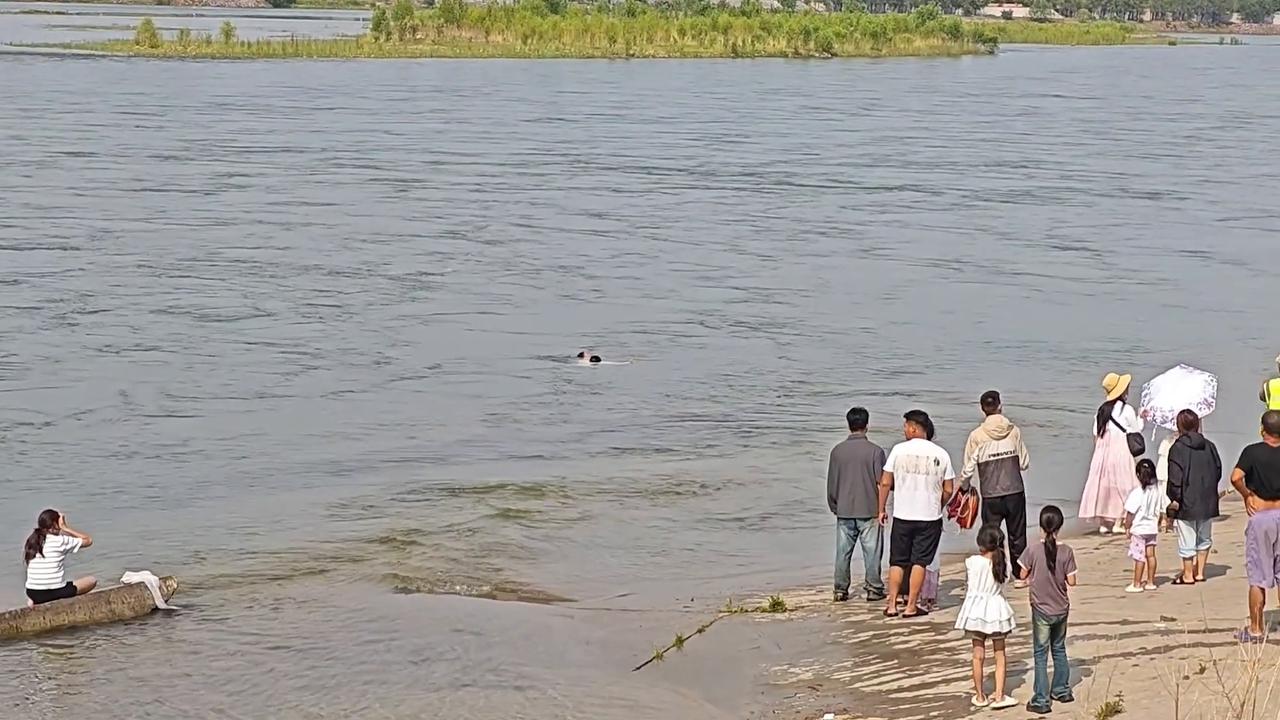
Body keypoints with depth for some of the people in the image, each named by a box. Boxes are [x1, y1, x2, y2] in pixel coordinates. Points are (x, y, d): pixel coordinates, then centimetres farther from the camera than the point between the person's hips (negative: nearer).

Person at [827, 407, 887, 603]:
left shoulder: (837, 451, 1)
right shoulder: (875, 451, -9)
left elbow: (831, 483, 6)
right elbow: (881, 483, -9)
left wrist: (834, 507, 18)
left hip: (844, 511, 3)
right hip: (869, 510, -3)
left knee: (843, 552, 8)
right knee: (872, 550, 5)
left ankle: (841, 590, 11)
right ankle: (873, 588, 8)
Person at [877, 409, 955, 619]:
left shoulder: (899, 450, -5)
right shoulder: (941, 455, -2)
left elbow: (885, 483, -3)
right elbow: (948, 490, 0)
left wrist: (882, 509, 8)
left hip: (902, 515, 0)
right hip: (930, 517, 0)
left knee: (897, 562, 10)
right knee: (919, 562, 6)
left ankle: (892, 605, 10)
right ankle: (911, 606, 4)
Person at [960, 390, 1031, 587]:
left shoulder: (977, 436, -8)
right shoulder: (1014, 431, -4)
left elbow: (968, 468, -4)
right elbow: (1024, 463, 2)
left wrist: (964, 486, 15)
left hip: (991, 495, -1)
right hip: (1015, 492, 1)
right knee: (1017, 535, 13)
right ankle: (1020, 575, 21)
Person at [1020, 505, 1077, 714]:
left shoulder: (1033, 550, -16)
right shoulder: (1066, 551, -10)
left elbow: (1023, 575, -8)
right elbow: (1071, 581, -8)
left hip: (1041, 610, -3)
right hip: (1061, 609, 3)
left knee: (1041, 655, 3)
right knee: (1059, 649, 22)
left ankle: (1041, 701, 2)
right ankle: (1061, 690, 33)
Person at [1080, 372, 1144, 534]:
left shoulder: (1102, 410, 7)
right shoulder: (1126, 410, -9)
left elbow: (1096, 435, 9)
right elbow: (1136, 432, 1)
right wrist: (1140, 417, 16)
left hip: (1102, 452, 5)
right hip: (1121, 452, -5)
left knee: (1103, 484, 9)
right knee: (1122, 486, 1)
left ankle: (1103, 523, 9)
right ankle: (1118, 522, -4)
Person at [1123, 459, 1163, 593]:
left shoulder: (1137, 493, -19)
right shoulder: (1158, 491, -2)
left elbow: (1131, 513, -16)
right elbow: (1161, 510, 8)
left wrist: (1127, 527, -5)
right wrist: (1158, 524, 21)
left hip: (1138, 529, -6)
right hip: (1152, 528, 6)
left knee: (1139, 557, -2)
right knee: (1150, 554, 13)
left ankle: (1136, 584, 3)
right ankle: (1150, 582, 19)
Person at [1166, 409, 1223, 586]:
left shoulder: (1178, 448, -12)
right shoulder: (1209, 447, 5)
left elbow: (1175, 477, -17)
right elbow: (1218, 471, 12)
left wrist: (1174, 498, -12)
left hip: (1186, 503, -5)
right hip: (1207, 502, 5)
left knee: (1187, 541, 3)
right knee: (1204, 538, 19)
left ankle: (1188, 575, 9)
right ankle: (1199, 571, 24)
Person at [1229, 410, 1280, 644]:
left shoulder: (1253, 452, -10)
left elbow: (1236, 478, -24)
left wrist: (1246, 496, -7)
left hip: (1260, 516, -3)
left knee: (1258, 578, 3)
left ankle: (1255, 629, 6)